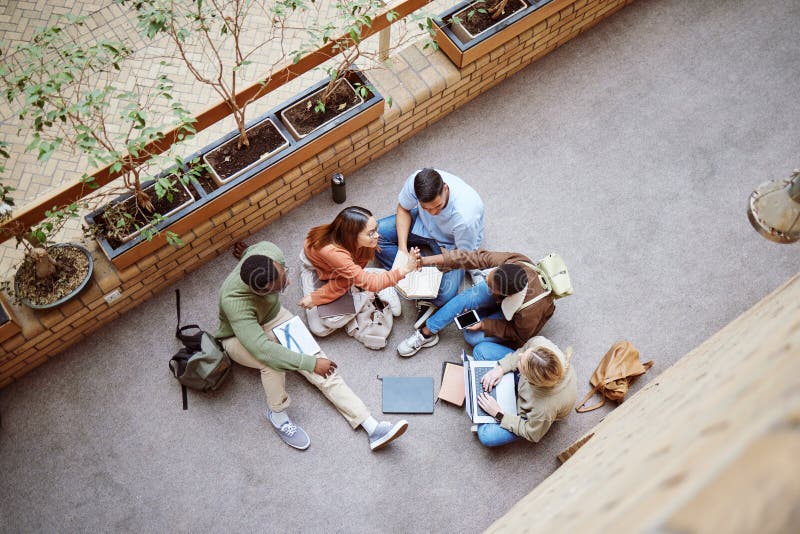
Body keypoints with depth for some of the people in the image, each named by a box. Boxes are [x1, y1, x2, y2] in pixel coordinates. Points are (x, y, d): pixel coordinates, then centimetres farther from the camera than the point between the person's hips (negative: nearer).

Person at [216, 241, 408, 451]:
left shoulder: (270, 251, -28)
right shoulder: (234, 302, -42)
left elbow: (255, 248, -2)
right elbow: (262, 349, -45)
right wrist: (310, 364, -39)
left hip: (274, 316, 5)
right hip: (238, 337, -5)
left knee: (323, 367, -12)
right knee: (273, 361, -38)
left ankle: (372, 426, -15)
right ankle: (277, 413, -8)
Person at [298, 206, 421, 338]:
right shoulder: (333, 251, -47)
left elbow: (348, 279, -23)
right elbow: (368, 282, -47)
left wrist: (316, 297, -31)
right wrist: (405, 269, -51)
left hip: (345, 268, 3)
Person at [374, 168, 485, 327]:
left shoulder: (465, 216, -42)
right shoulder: (414, 182, -32)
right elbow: (403, 209, -9)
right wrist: (402, 247, -20)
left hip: (451, 244, -5)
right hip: (424, 224, 5)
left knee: (444, 295, -27)